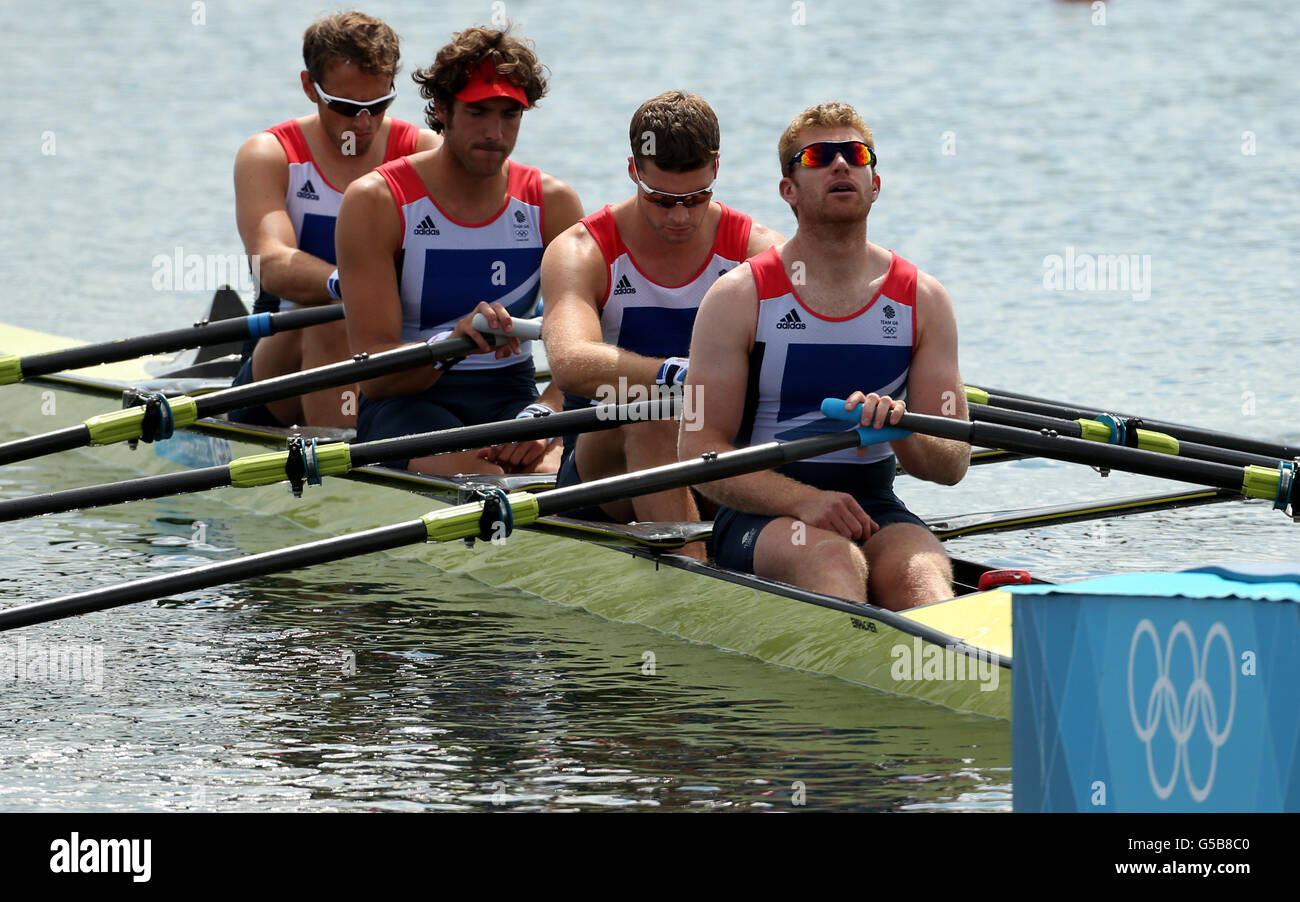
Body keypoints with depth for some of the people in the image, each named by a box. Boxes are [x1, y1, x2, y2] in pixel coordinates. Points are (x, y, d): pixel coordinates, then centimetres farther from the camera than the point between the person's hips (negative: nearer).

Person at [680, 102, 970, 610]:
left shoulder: (922, 300, 9)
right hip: (761, 519, -2)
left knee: (922, 573, -31)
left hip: (875, 508, 3)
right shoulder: (740, 297, 1)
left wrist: (902, 430, -18)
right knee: (831, 557, -36)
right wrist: (804, 501, -21)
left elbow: (952, 463, 6)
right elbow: (700, 451, -6)